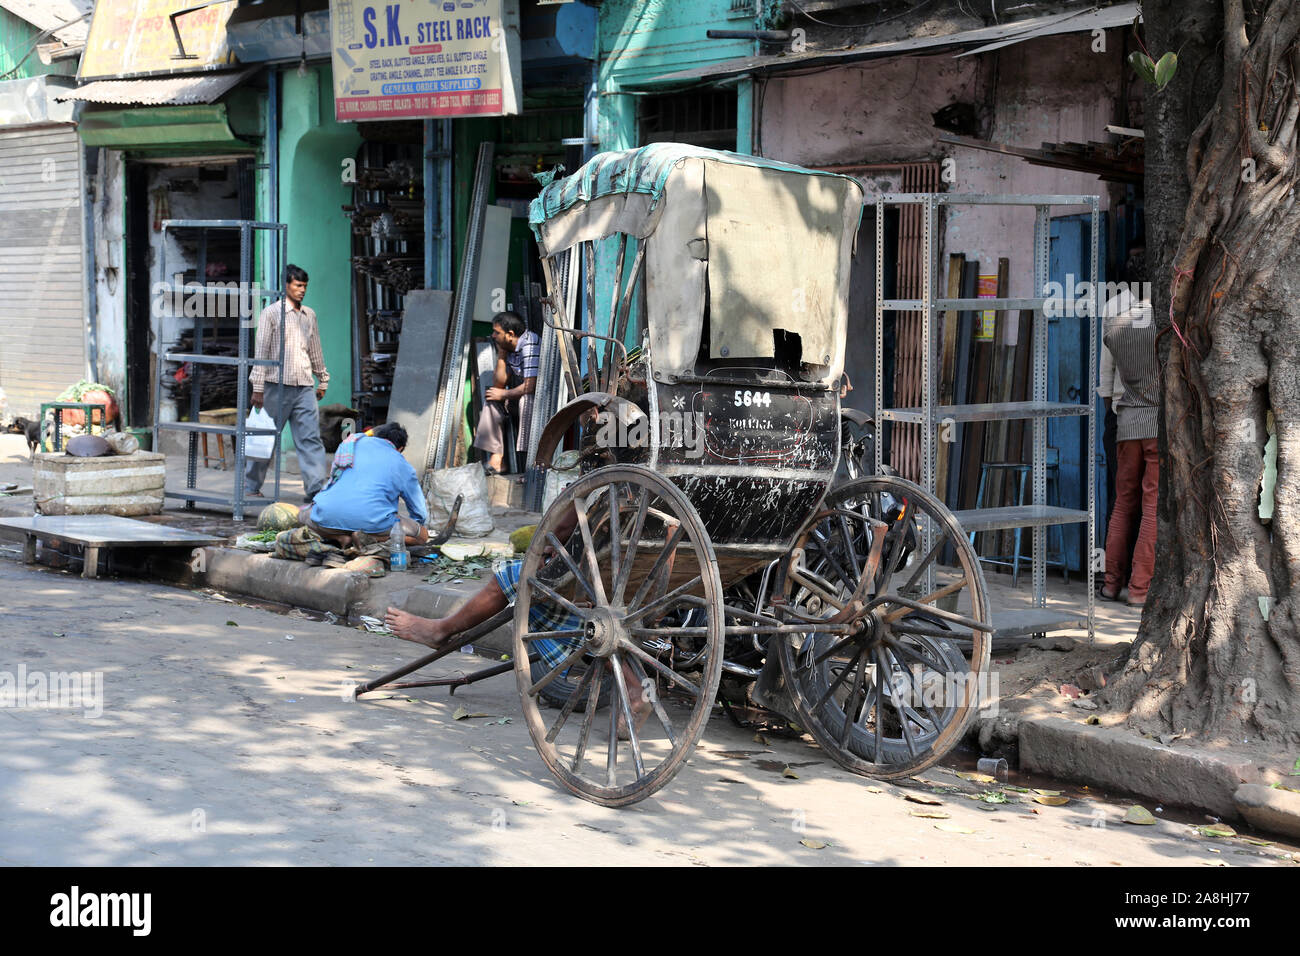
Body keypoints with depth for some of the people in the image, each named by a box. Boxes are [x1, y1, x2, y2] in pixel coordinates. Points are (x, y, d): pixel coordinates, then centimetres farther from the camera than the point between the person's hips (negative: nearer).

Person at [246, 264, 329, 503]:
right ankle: (251, 487, 15)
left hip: (304, 387, 4)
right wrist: (258, 388, -9)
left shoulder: (309, 315, 13)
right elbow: (261, 351, -5)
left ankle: (315, 487, -9)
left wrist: (323, 380, 23)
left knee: (311, 437, -6)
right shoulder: (271, 313, -2)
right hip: (277, 385, -4)